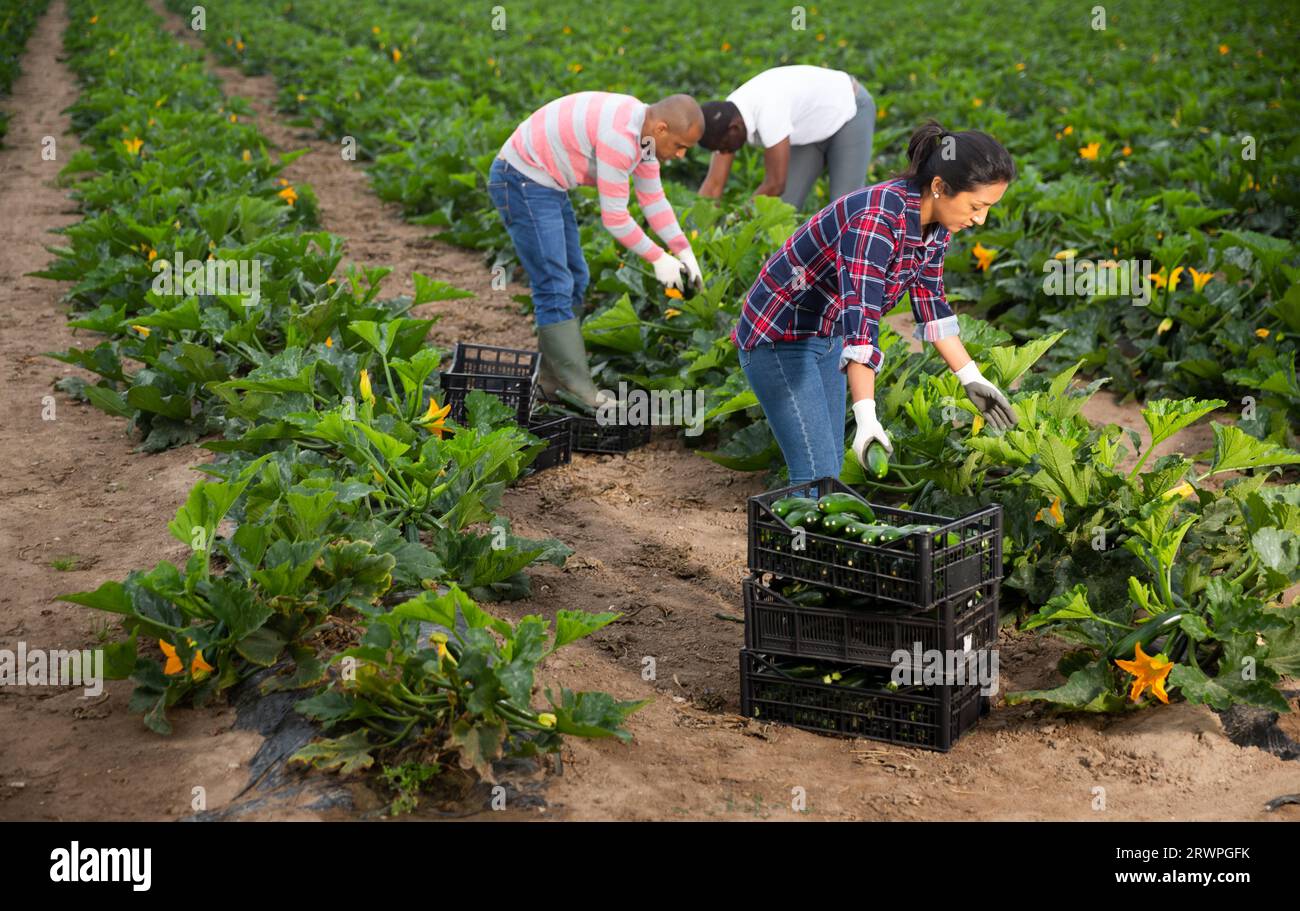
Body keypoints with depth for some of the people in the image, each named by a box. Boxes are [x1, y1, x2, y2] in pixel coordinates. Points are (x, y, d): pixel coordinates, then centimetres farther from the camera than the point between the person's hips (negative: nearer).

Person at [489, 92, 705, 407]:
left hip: (545, 183, 11)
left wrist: (685, 252, 5)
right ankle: (582, 397, -11)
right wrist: (658, 258, -12)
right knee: (555, 288, -12)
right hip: (520, 182, -11)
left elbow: (653, 198, 11)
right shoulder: (620, 136, -29)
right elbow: (614, 217, -23)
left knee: (574, 280, 13)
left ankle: (553, 382, 18)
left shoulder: (645, 130, 2)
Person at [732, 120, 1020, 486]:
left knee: (831, 470, 10)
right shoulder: (878, 220, -32)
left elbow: (929, 303, 9)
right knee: (816, 475, -13)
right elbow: (860, 318, -41)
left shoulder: (935, 223, -6)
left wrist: (971, 377, 9)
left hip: (827, 337, 9)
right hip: (779, 336, -9)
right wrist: (867, 418, -48)